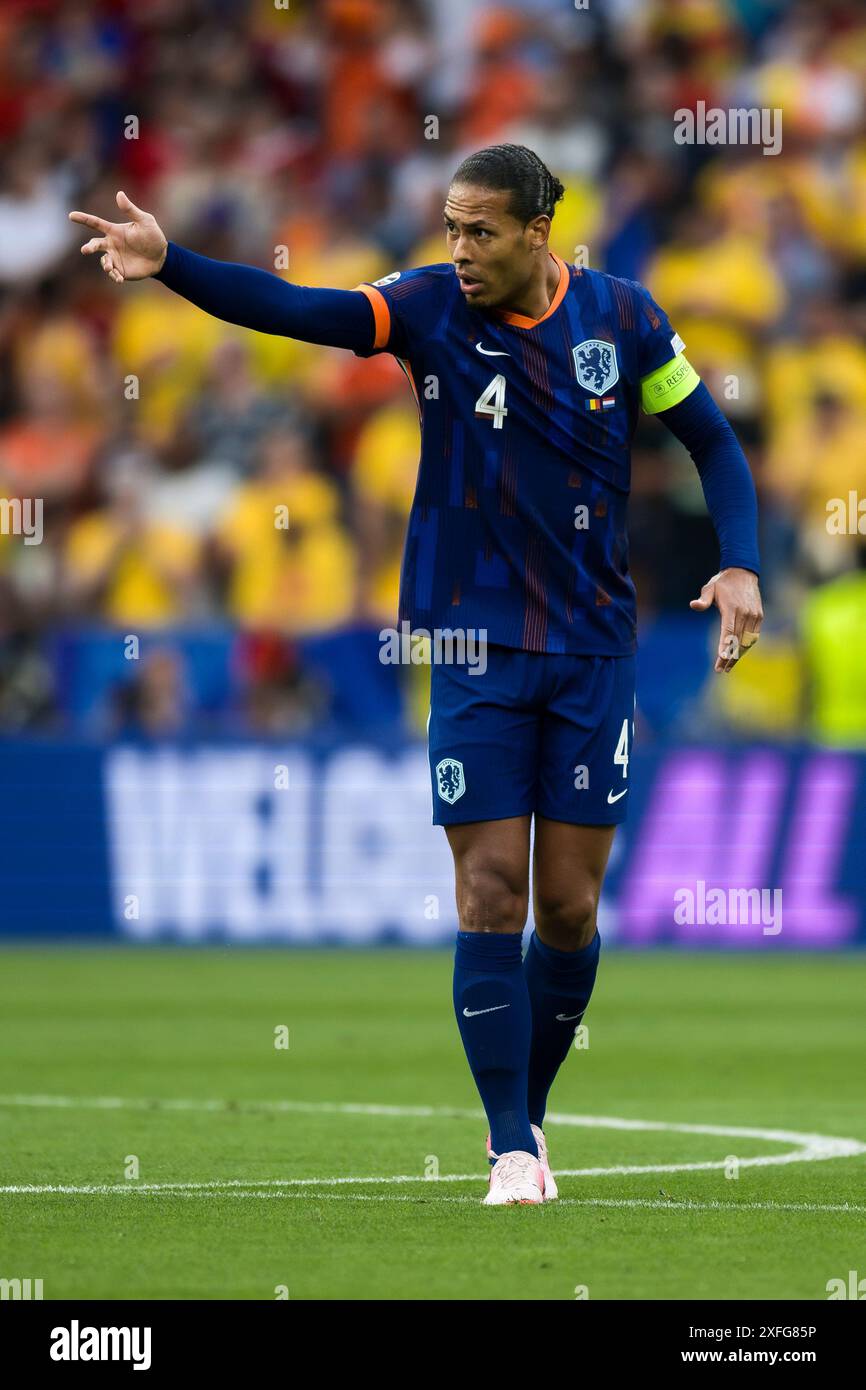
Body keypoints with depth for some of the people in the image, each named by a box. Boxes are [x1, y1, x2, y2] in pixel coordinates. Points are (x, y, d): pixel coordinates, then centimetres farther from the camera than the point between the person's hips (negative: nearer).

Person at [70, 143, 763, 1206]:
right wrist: (169, 264, -32)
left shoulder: (622, 318, -1)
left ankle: (528, 1111, 23)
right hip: (472, 646, -1)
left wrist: (740, 564, -4)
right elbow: (293, 311, -17)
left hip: (592, 648, 1)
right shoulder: (430, 307, -5)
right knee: (490, 894, -7)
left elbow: (712, 440, 9)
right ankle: (511, 1149, -3)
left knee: (568, 905, 2)